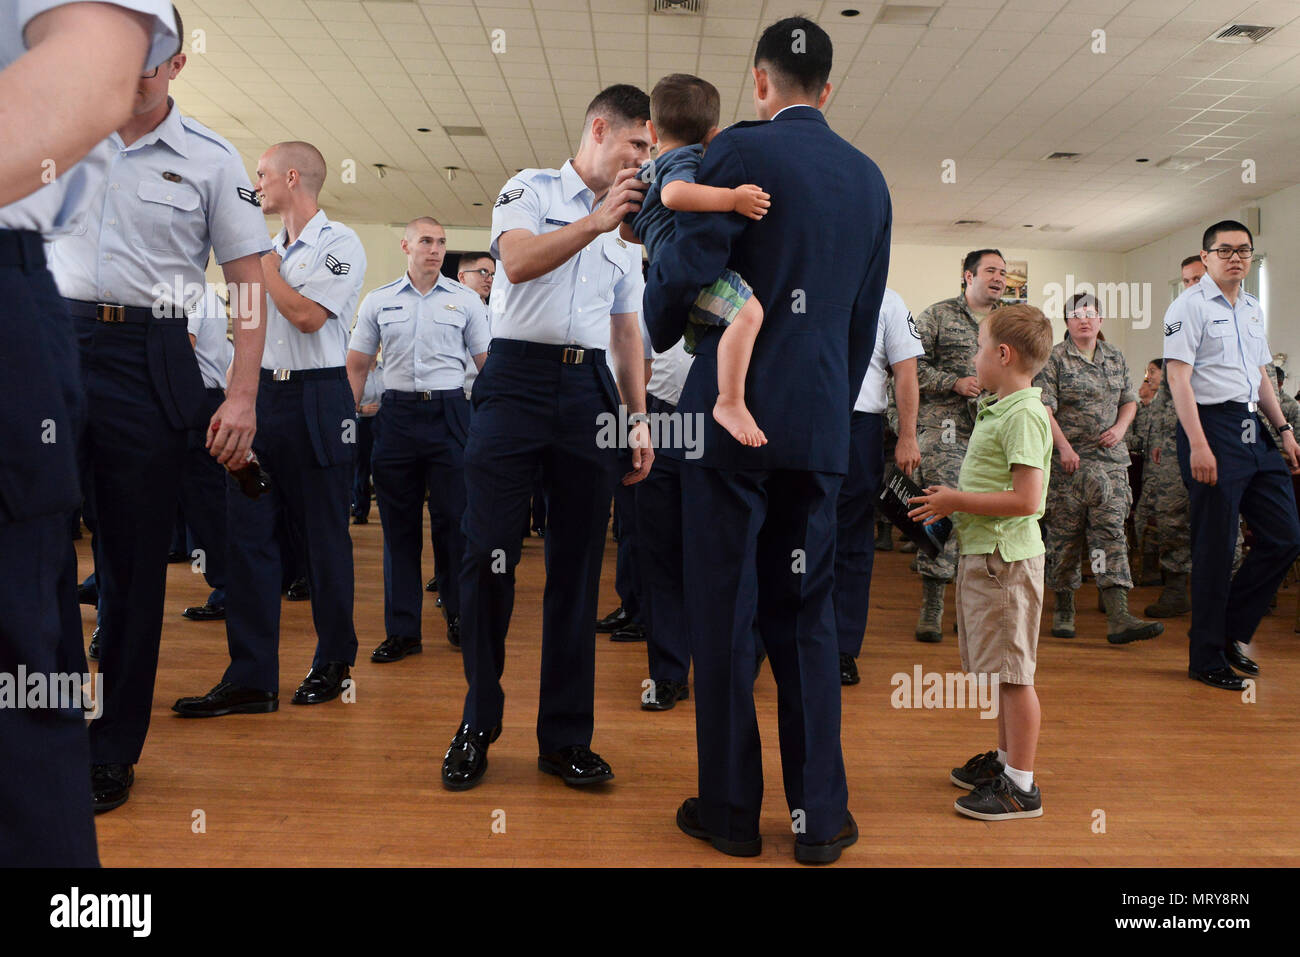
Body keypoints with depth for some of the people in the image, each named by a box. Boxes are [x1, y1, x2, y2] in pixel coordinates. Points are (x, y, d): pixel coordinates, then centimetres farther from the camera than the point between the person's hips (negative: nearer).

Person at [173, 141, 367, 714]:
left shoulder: (338, 243, -4)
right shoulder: (269, 246, 19)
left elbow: (307, 315, -18)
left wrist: (263, 263, -5)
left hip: (315, 400, -7)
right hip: (260, 393, 7)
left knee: (325, 537, 2)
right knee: (247, 532, 0)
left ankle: (333, 664, 17)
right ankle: (251, 679, 4)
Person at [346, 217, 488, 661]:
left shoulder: (466, 300, 6)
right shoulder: (378, 301, 10)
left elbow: (488, 363, 5)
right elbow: (356, 365, 11)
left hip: (449, 413, -1)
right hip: (396, 413, 2)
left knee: (456, 519, -1)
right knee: (398, 523, 4)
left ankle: (460, 617, 15)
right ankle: (403, 629, 12)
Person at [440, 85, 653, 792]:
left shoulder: (624, 229, 23)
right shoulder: (530, 189, 9)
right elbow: (518, 261, -12)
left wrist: (639, 418, 14)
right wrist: (598, 220, -14)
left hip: (591, 391, 5)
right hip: (519, 378, -4)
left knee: (578, 568, 3)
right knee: (489, 555, -7)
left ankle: (564, 738, 12)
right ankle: (478, 723, 10)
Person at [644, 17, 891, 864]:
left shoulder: (742, 150, -6)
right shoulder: (869, 178, 12)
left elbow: (683, 273, -14)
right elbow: (865, 320, 15)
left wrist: (657, 340, 7)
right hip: (822, 424, 5)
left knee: (725, 616, 5)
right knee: (806, 616, 12)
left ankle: (732, 811, 17)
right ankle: (820, 816, 17)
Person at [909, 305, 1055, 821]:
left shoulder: (1024, 414, -17)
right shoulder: (997, 409, 15)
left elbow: (1025, 500, -24)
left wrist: (957, 502, -16)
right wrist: (952, 499, 11)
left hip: (1004, 558, -10)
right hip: (984, 554, 10)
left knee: (1012, 672, -3)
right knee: (1001, 670, 19)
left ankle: (1021, 787, 7)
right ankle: (1006, 759, 33)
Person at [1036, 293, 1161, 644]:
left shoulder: (1116, 358, 15)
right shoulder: (1054, 359, -1)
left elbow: (1129, 401, 22)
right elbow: (1044, 408, -9)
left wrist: (1120, 428, 2)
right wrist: (1064, 447, -19)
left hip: (1110, 458, 4)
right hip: (1067, 459, -4)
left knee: (1111, 531, -6)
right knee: (1064, 535, 2)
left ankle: (1119, 618, -11)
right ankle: (1064, 610, 17)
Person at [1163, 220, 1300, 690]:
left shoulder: (1252, 308, 19)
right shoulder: (1189, 305, -6)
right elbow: (1178, 376, -14)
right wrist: (1199, 445, -21)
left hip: (1253, 431, 8)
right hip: (1212, 427, -8)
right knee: (1215, 548, -4)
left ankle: (1232, 629, 24)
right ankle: (1206, 659, 9)